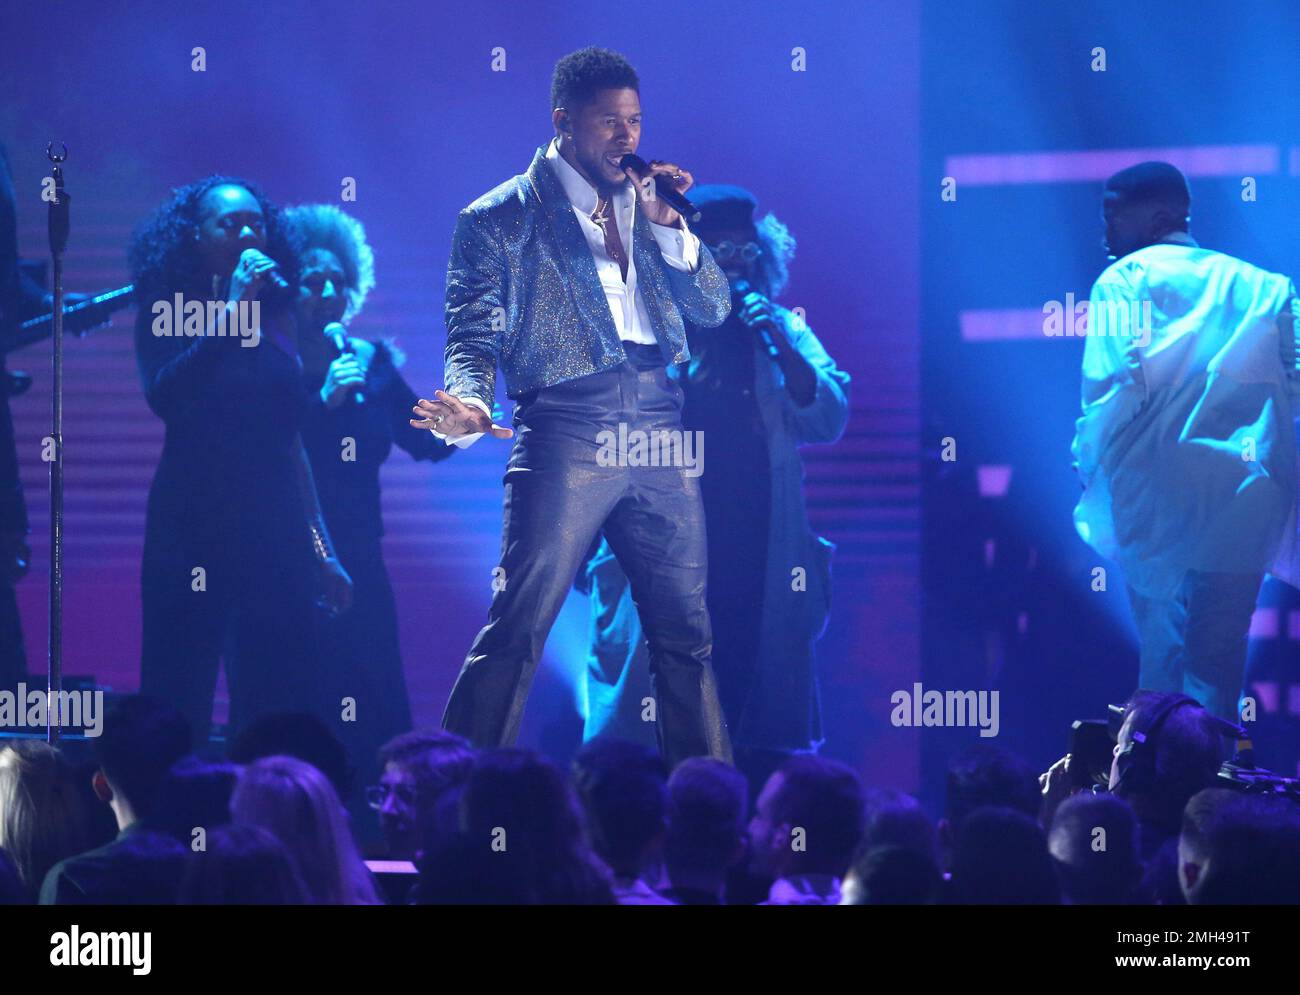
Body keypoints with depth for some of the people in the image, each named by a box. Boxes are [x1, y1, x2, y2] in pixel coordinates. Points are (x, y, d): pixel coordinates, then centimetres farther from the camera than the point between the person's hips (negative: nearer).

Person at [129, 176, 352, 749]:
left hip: (275, 528, 4)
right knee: (180, 697, -6)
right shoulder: (168, 314, 1)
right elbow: (163, 396, -19)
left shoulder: (275, 319, 12)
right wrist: (230, 310, -18)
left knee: (284, 703, 0)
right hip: (192, 524, -4)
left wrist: (322, 550, 16)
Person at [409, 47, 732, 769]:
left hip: (660, 430, 5)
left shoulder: (647, 201, 18)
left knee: (685, 633, 7)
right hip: (566, 428, -5)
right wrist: (469, 408, -21)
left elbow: (712, 308, 15)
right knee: (515, 629, -11)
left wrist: (668, 223, 1)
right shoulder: (500, 218, 4)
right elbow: (474, 337, -1)